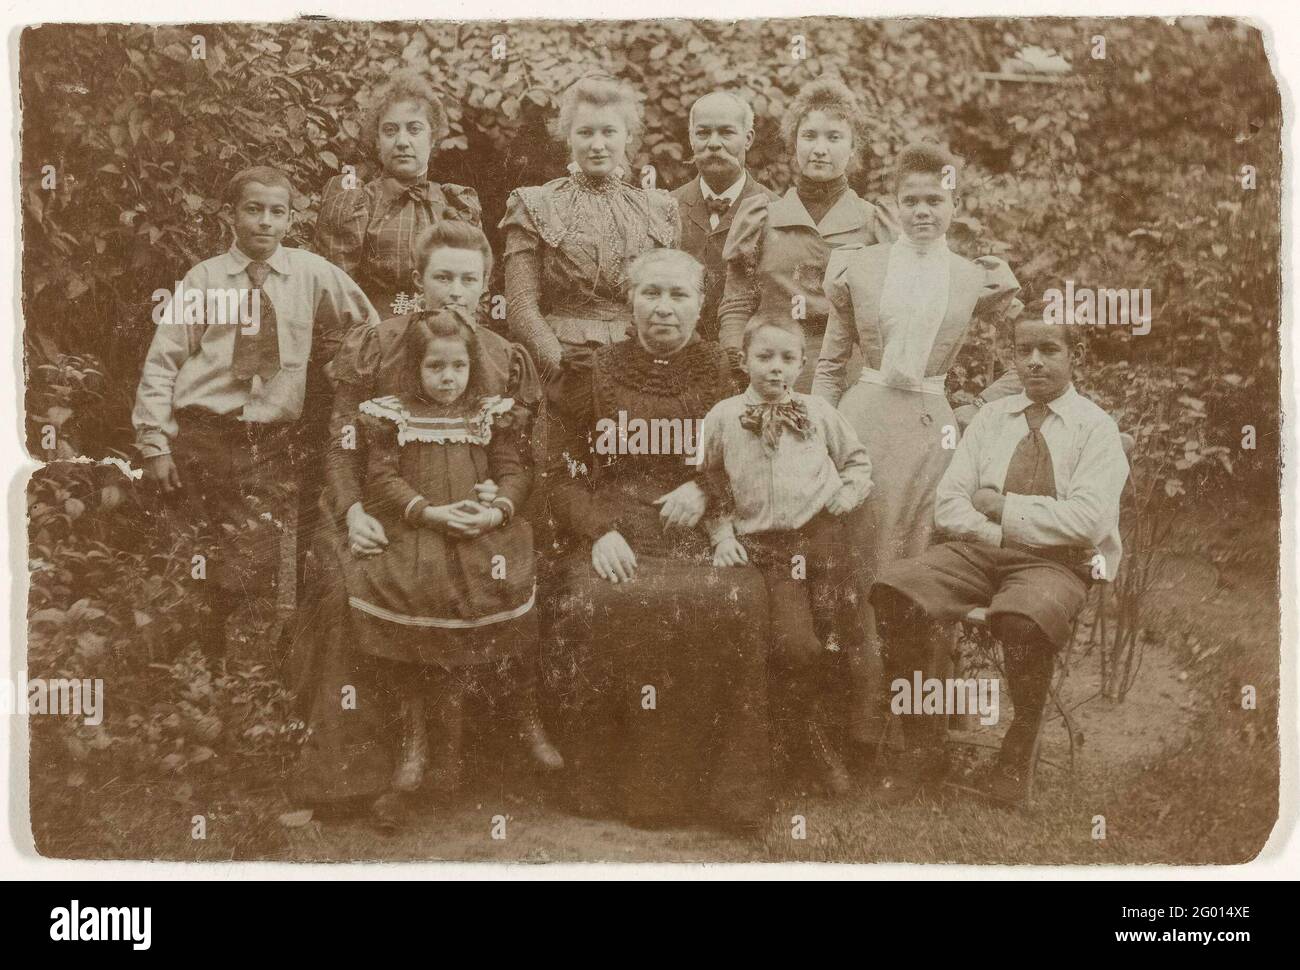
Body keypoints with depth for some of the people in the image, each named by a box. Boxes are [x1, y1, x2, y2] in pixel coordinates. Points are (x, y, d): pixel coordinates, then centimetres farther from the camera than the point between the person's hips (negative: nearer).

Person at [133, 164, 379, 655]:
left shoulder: (313, 274, 3)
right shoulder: (203, 279, 1)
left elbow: (366, 327, 17)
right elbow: (161, 362, 2)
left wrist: (319, 368, 8)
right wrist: (154, 441, -3)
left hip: (277, 444, 1)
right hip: (203, 436, 0)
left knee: (276, 568, -7)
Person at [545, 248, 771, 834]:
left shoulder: (720, 373, 14)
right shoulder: (594, 373, 12)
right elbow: (562, 476, 9)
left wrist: (705, 489, -5)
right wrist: (600, 530, -9)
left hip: (698, 537, 0)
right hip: (612, 537, 0)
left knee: (740, 602, -32)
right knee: (598, 605, -34)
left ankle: (722, 787, -17)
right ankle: (606, 785, -16)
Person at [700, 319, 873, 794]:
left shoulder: (818, 411, 7)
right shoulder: (723, 417, 3)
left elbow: (857, 460, 20)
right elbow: (712, 484, 11)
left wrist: (845, 496, 4)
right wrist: (722, 533, 2)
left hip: (821, 535, 2)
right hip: (765, 545, -2)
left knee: (819, 630, -2)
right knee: (793, 644, -15)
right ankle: (804, 736, 8)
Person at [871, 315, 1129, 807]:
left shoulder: (1097, 427, 6)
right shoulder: (991, 418, 18)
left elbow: (1086, 520, -10)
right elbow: (948, 504, 9)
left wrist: (1003, 508, -6)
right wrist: (996, 532, -9)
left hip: (1055, 564, -4)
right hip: (976, 550, 4)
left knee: (1024, 618, -39)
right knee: (893, 590, -25)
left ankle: (1018, 754, -12)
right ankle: (921, 745, -13)